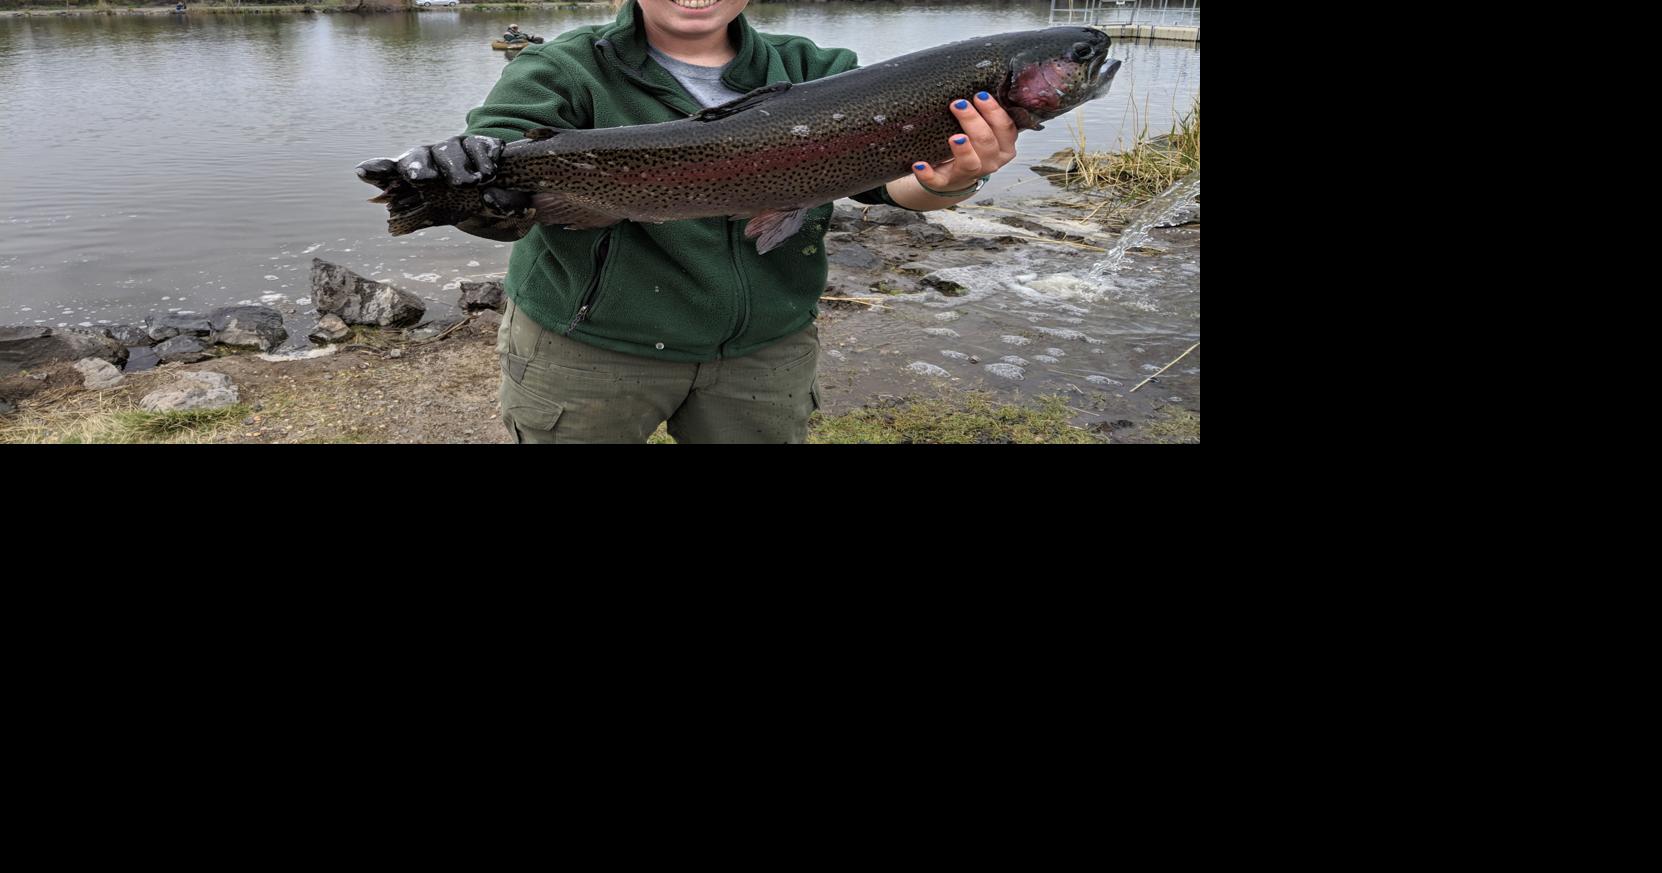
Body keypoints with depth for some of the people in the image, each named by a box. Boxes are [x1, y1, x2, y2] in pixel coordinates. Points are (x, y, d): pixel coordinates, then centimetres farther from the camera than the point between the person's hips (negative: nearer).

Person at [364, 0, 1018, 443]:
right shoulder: (568, 72, -7)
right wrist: (464, 182, -47)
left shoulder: (812, 74, 0)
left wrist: (945, 183, -38)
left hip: (766, 354, 3)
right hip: (588, 350, -2)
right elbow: (499, 185, -22)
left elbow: (895, 168, -13)